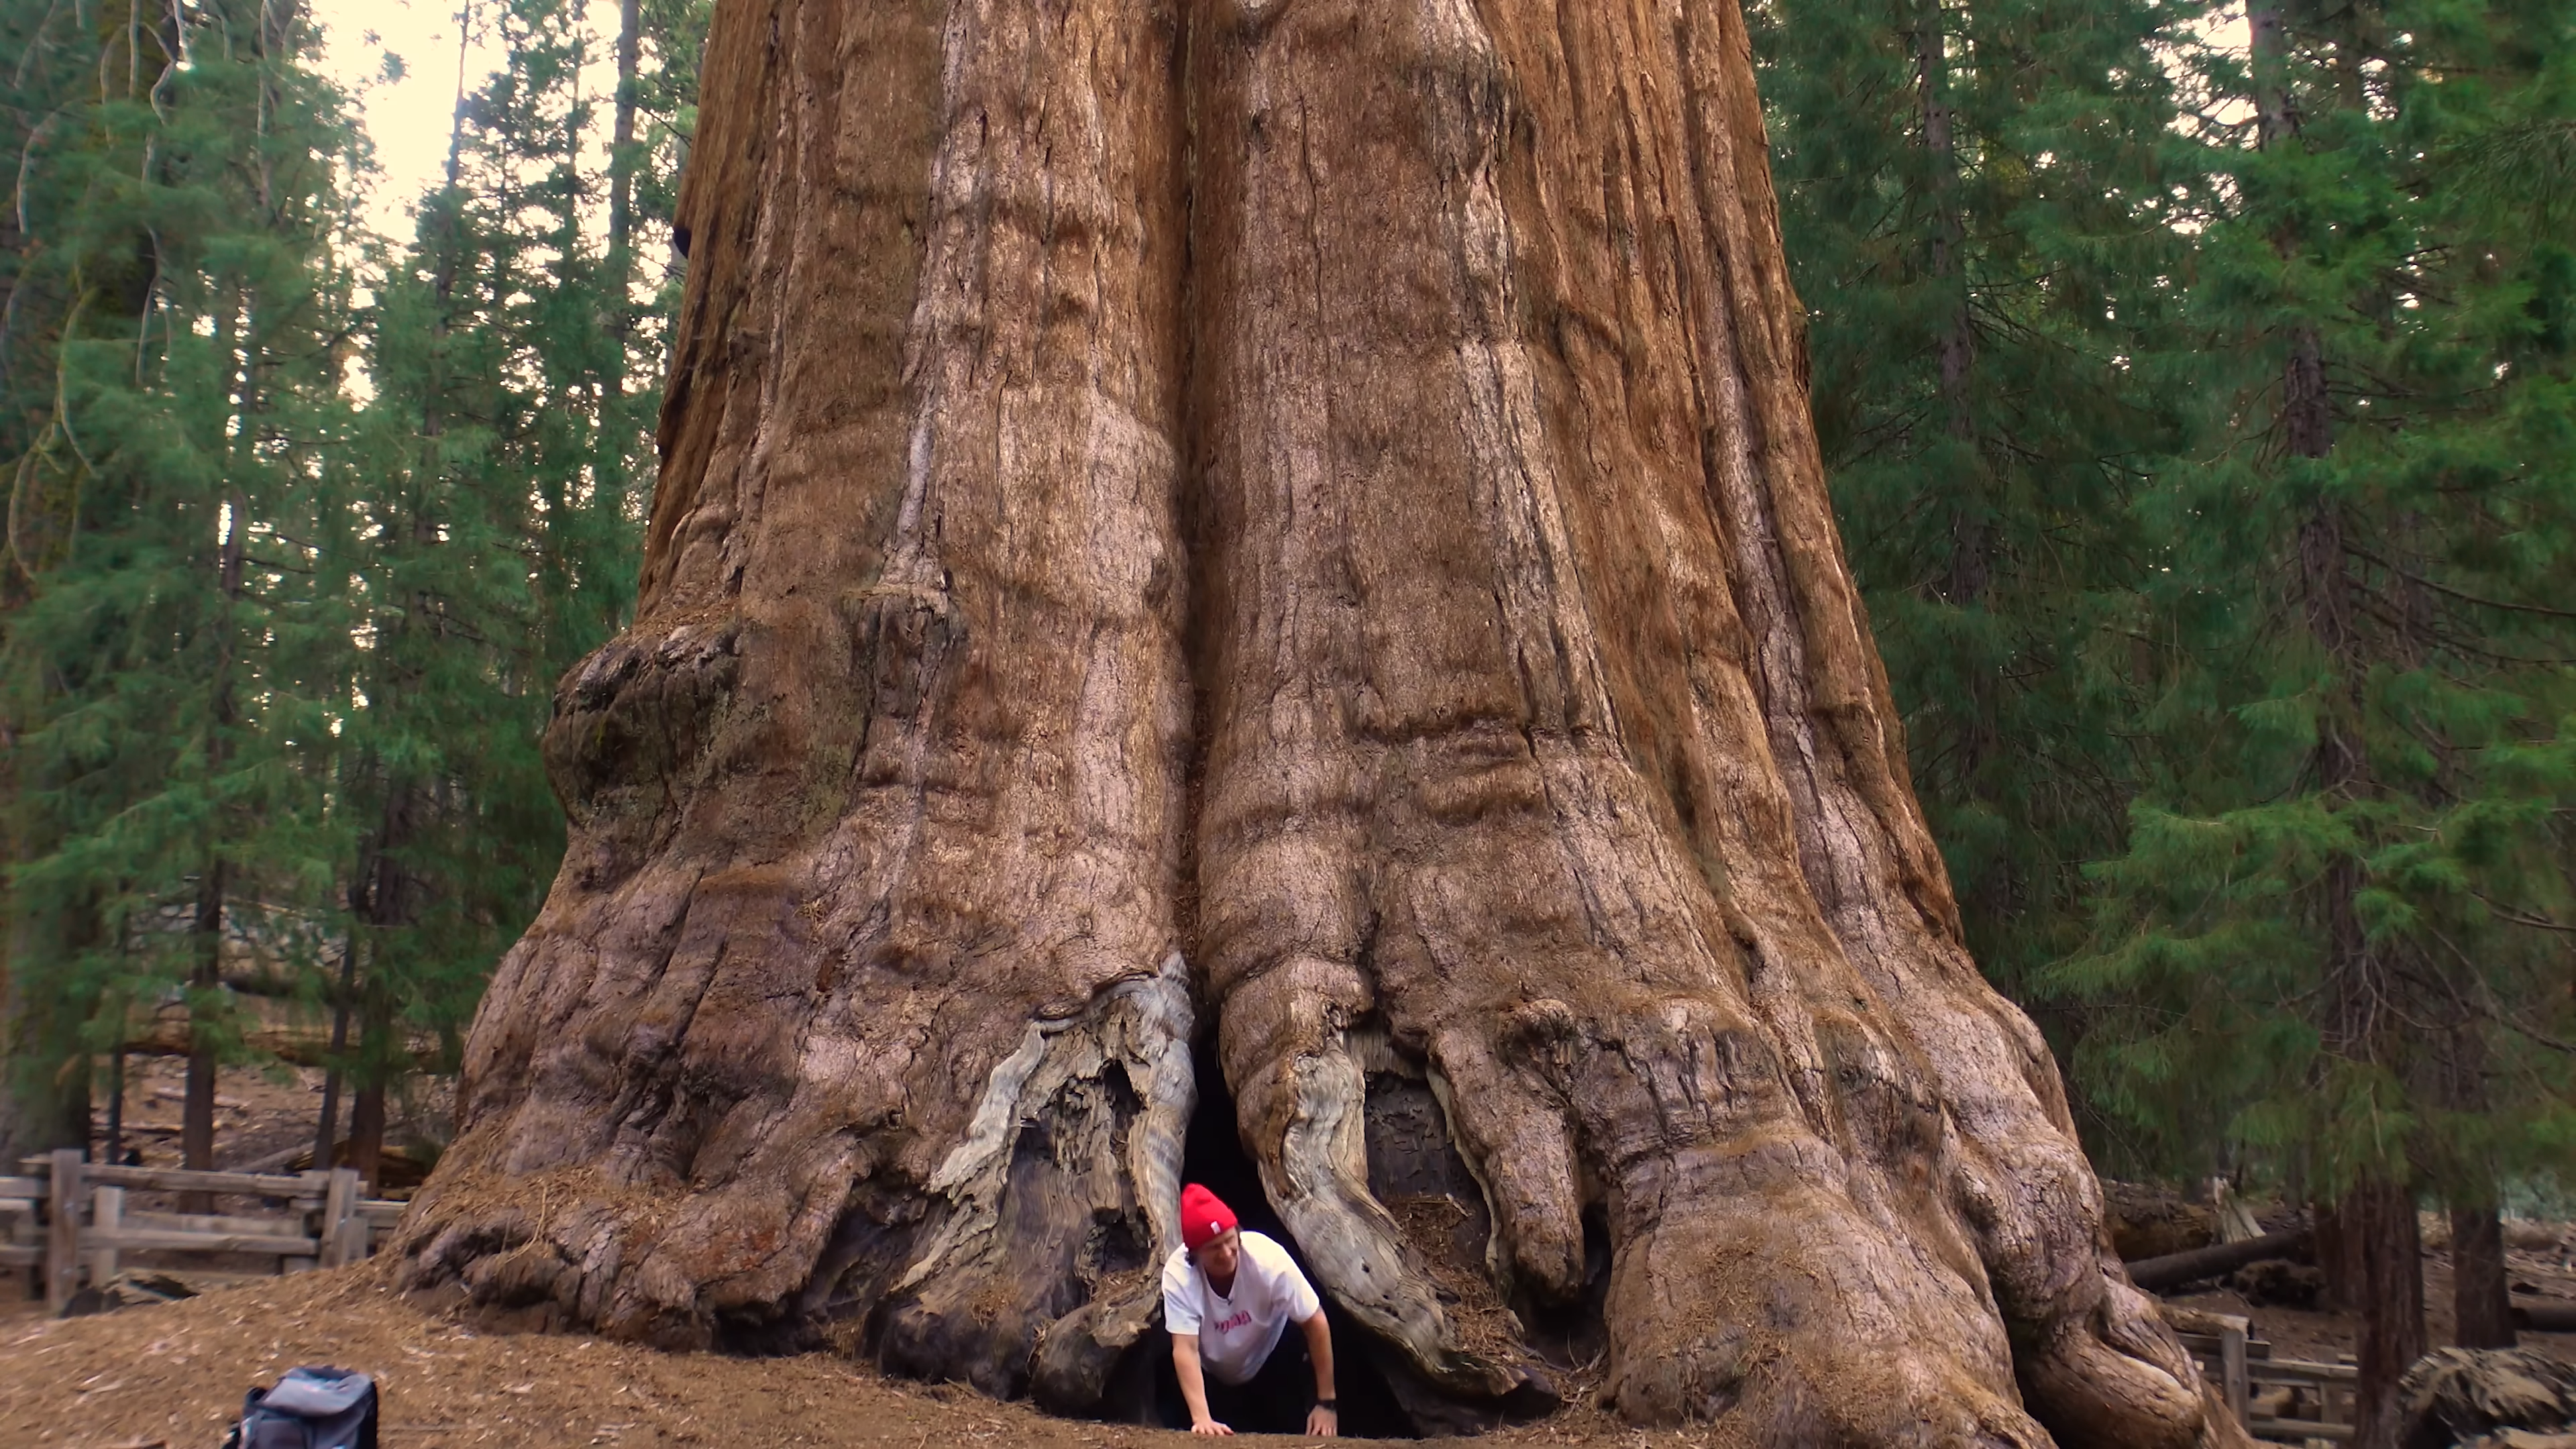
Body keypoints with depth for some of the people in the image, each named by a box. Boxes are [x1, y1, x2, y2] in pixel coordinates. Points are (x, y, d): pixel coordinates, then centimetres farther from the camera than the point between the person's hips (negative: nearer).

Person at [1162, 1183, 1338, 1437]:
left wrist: (1326, 1403, -23)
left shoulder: (1267, 1257, -33)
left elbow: (1315, 1322, -25)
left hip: (1272, 1366, 0)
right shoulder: (1178, 1273, -33)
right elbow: (1185, 1348, -36)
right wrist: (1201, 1418, -49)